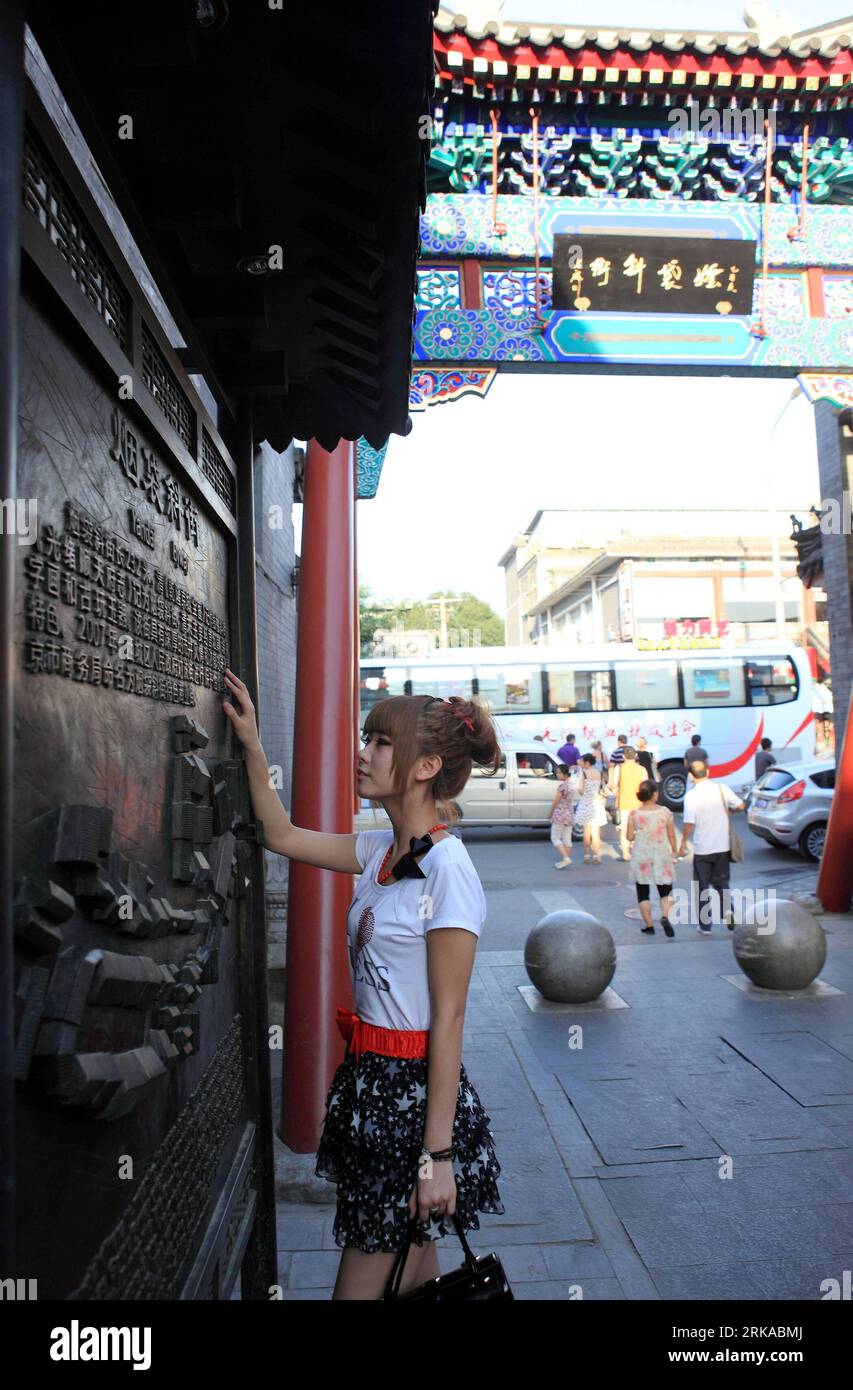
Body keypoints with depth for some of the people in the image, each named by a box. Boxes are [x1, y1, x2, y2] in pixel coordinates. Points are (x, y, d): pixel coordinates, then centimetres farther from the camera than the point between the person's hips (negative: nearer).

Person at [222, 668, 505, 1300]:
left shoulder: (447, 870, -20)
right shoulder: (384, 851, 3)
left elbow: (448, 1019, -19)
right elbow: (283, 835, 14)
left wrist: (438, 1152, -17)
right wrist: (253, 746, 7)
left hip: (414, 1087, -8)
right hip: (372, 1079, 8)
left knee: (363, 1283, 6)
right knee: (411, 1267, 21)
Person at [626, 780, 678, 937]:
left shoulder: (634, 814, -9)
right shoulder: (665, 812, -8)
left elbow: (629, 837, -4)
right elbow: (671, 835, -1)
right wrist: (674, 851, 13)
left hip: (641, 857, 0)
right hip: (661, 856, 0)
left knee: (643, 893, 11)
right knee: (665, 891, 12)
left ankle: (649, 925, 11)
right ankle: (665, 916, -12)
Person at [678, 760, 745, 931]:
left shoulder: (691, 795, -14)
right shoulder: (722, 788, -4)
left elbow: (689, 824, -17)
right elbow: (740, 805, -5)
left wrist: (683, 843, -4)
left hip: (702, 849, -3)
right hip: (723, 847, 3)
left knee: (703, 887, 10)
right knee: (722, 883, 19)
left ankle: (705, 924, 15)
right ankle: (728, 916, 6)